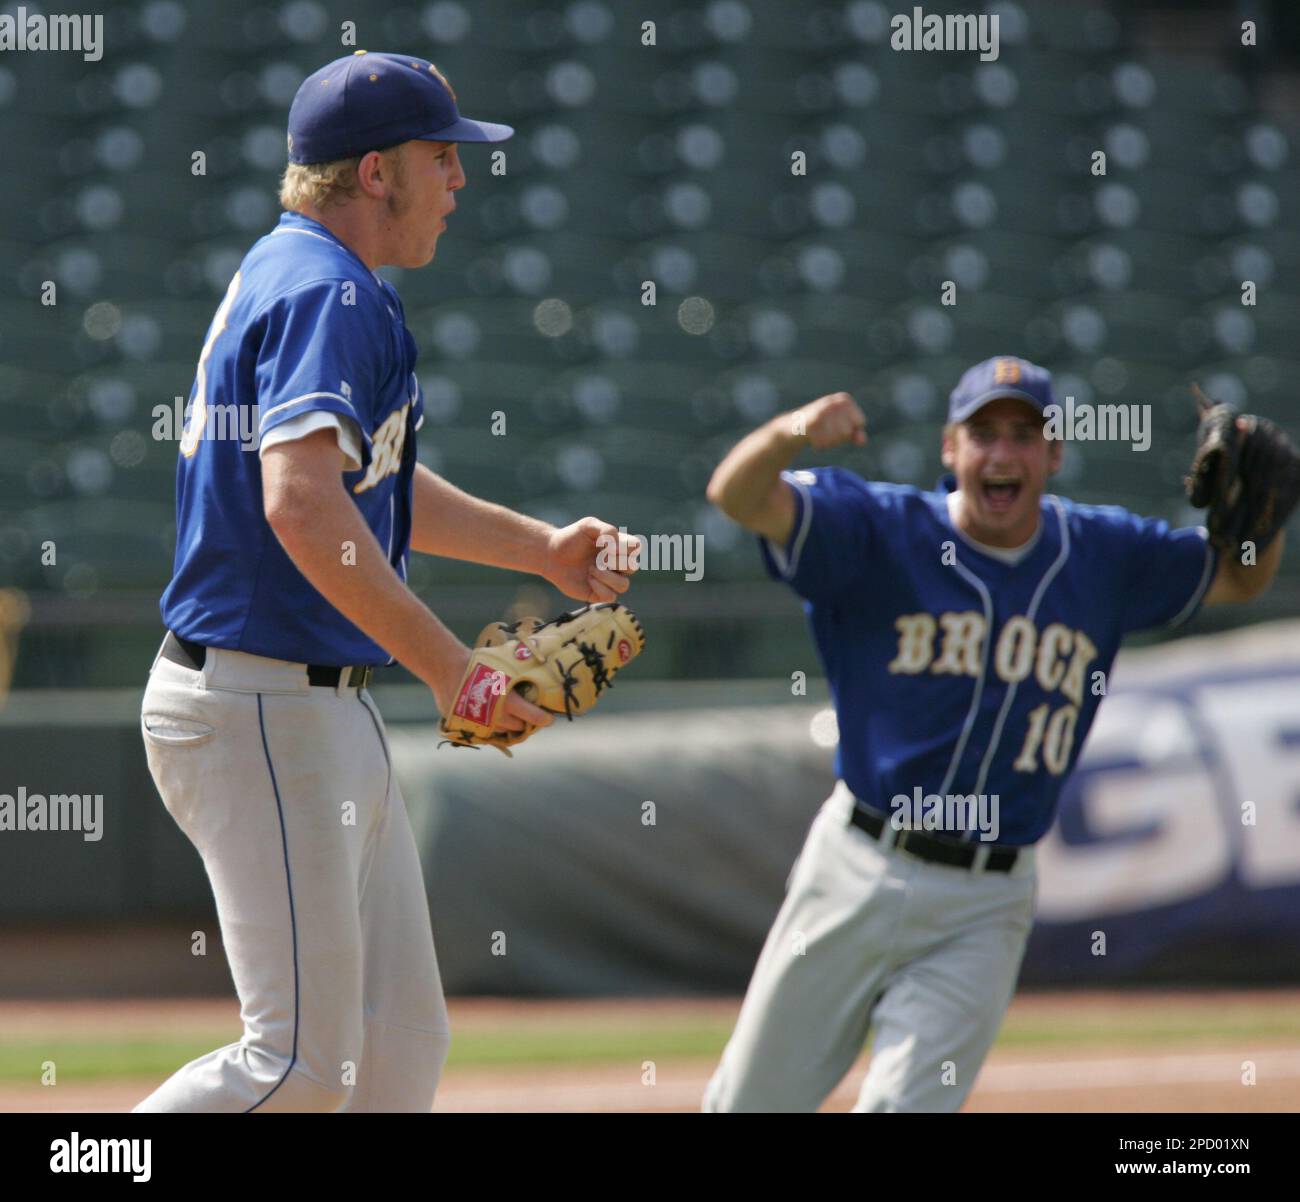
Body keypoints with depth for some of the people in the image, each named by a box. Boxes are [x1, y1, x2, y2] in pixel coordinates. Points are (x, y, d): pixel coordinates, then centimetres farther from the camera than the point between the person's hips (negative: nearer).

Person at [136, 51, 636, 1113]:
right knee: (304, 1060, -11)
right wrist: (450, 667, -30)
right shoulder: (328, 296, -15)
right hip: (266, 710, -11)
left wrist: (539, 548, 26)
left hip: (328, 709, 11)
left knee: (402, 1042, 10)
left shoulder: (293, 278, 18)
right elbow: (301, 506, -30)